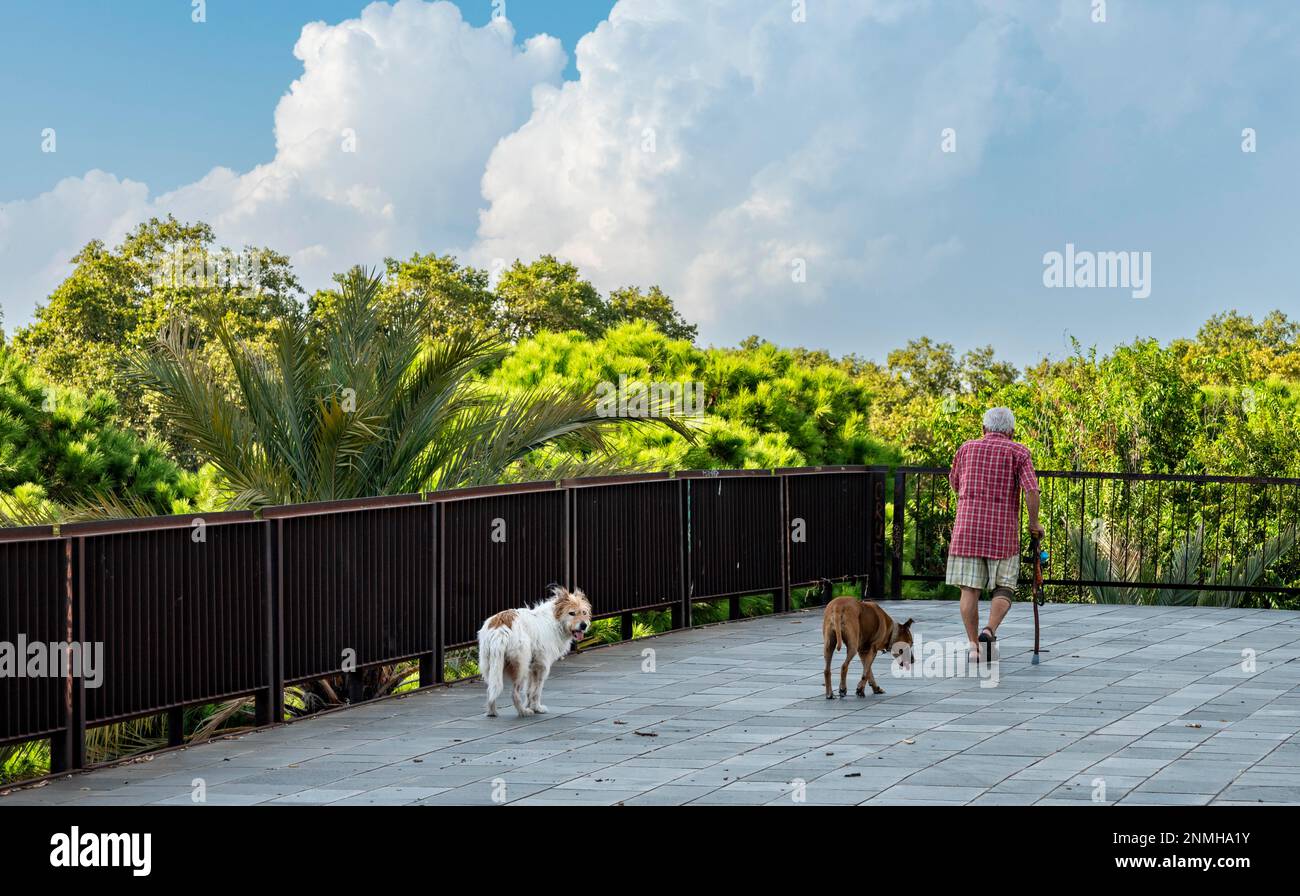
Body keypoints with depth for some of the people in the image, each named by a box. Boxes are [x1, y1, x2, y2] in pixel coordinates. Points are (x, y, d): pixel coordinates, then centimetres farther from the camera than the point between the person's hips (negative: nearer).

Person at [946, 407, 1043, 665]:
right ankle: (989, 632, -14)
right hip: (1003, 532, -1)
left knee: (970, 589, 4)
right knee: (1004, 588, 9)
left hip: (967, 528, 1)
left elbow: (955, 484, 25)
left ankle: (974, 647, 0)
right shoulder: (1018, 452, 1)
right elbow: (1031, 490, -11)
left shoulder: (967, 449, 9)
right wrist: (1034, 523, 1)